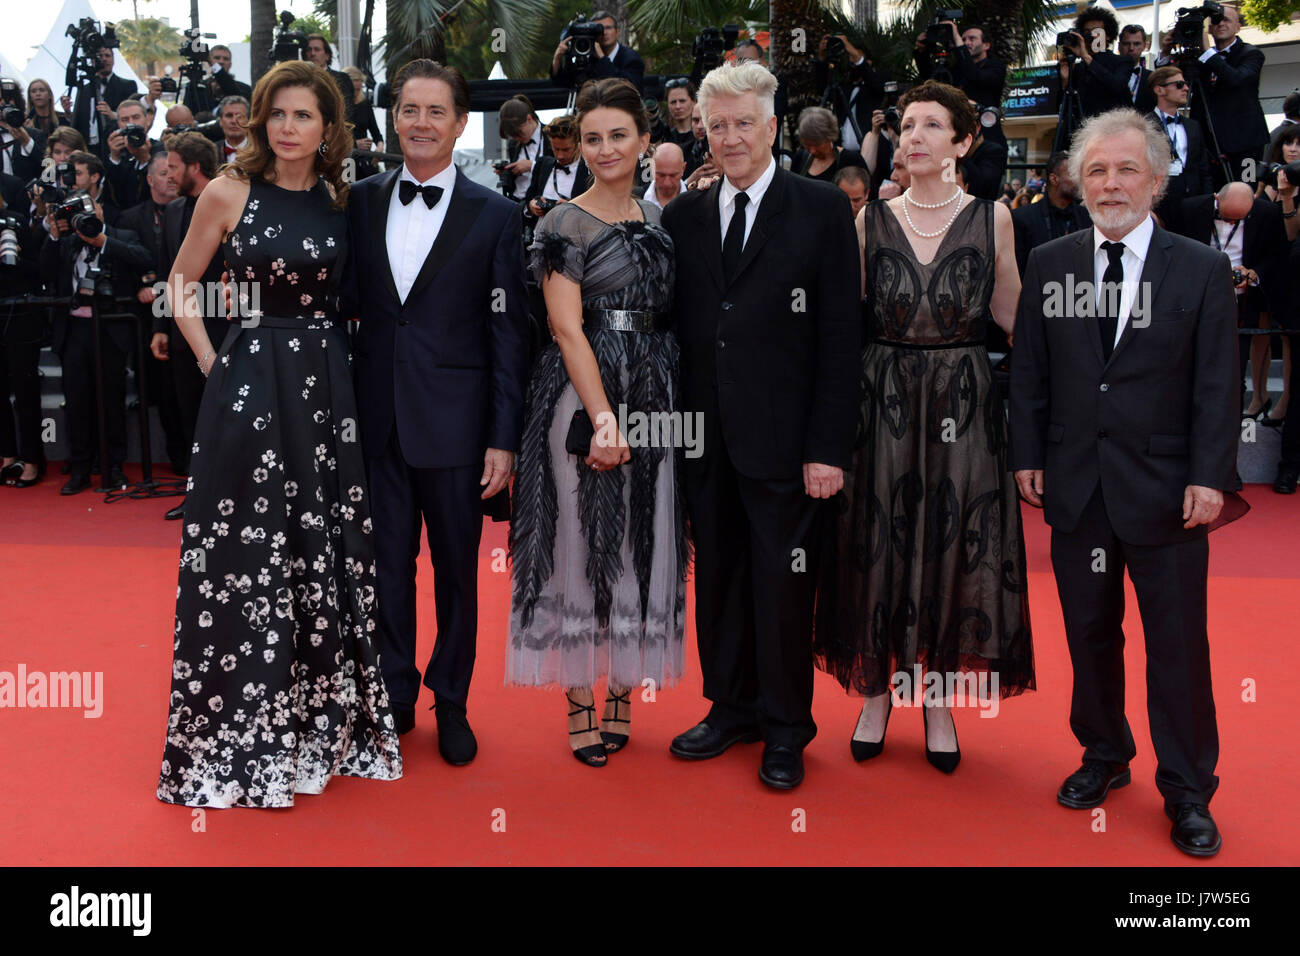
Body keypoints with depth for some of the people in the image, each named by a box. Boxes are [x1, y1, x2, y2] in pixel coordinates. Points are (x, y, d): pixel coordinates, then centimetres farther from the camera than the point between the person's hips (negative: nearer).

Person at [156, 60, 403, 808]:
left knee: (328, 549, 7)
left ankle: (323, 718, 24)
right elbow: (182, 282, 7)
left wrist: (337, 346, 1)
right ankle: (238, 733, 15)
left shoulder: (342, 199, 6)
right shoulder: (230, 193, -1)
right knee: (246, 549, 2)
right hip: (250, 380, -3)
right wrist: (212, 360, -1)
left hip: (327, 383, 3)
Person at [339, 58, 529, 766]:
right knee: (386, 567, 10)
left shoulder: (494, 215, -1)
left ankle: (452, 704, 27)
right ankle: (394, 699, 27)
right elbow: (345, 300, 8)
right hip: (376, 417, 2)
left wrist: (504, 437, -7)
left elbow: (508, 333, -3)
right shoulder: (361, 202, 8)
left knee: (457, 572, 9)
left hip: (455, 423, -2)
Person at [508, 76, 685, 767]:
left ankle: (623, 691, 19)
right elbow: (568, 328, -11)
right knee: (580, 541, 0)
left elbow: (669, 315, 15)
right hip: (582, 397, -5)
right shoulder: (565, 224, -3)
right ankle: (580, 702, 10)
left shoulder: (659, 218, 13)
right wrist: (604, 418, -19)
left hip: (653, 399, 5)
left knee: (643, 543, 7)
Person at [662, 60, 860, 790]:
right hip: (707, 441, 4)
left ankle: (786, 729, 20)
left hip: (783, 442, -4)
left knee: (783, 587, 3)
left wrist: (829, 448, -11)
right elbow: (678, 326, 10)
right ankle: (733, 708, 30)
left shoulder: (822, 209, -2)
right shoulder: (684, 215, 10)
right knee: (718, 579, 13)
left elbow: (841, 337, -6)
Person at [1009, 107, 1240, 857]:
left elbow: (1217, 386, -3)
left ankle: (1188, 792, 19)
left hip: (1165, 489, -2)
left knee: (1179, 646, 5)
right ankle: (1105, 755, 32)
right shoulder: (1049, 264, 5)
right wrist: (1028, 457, 1)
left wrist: (1210, 477, -10)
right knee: (1090, 633, 13)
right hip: (1077, 486, 2)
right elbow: (1030, 372, 7)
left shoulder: (1203, 270, -1)